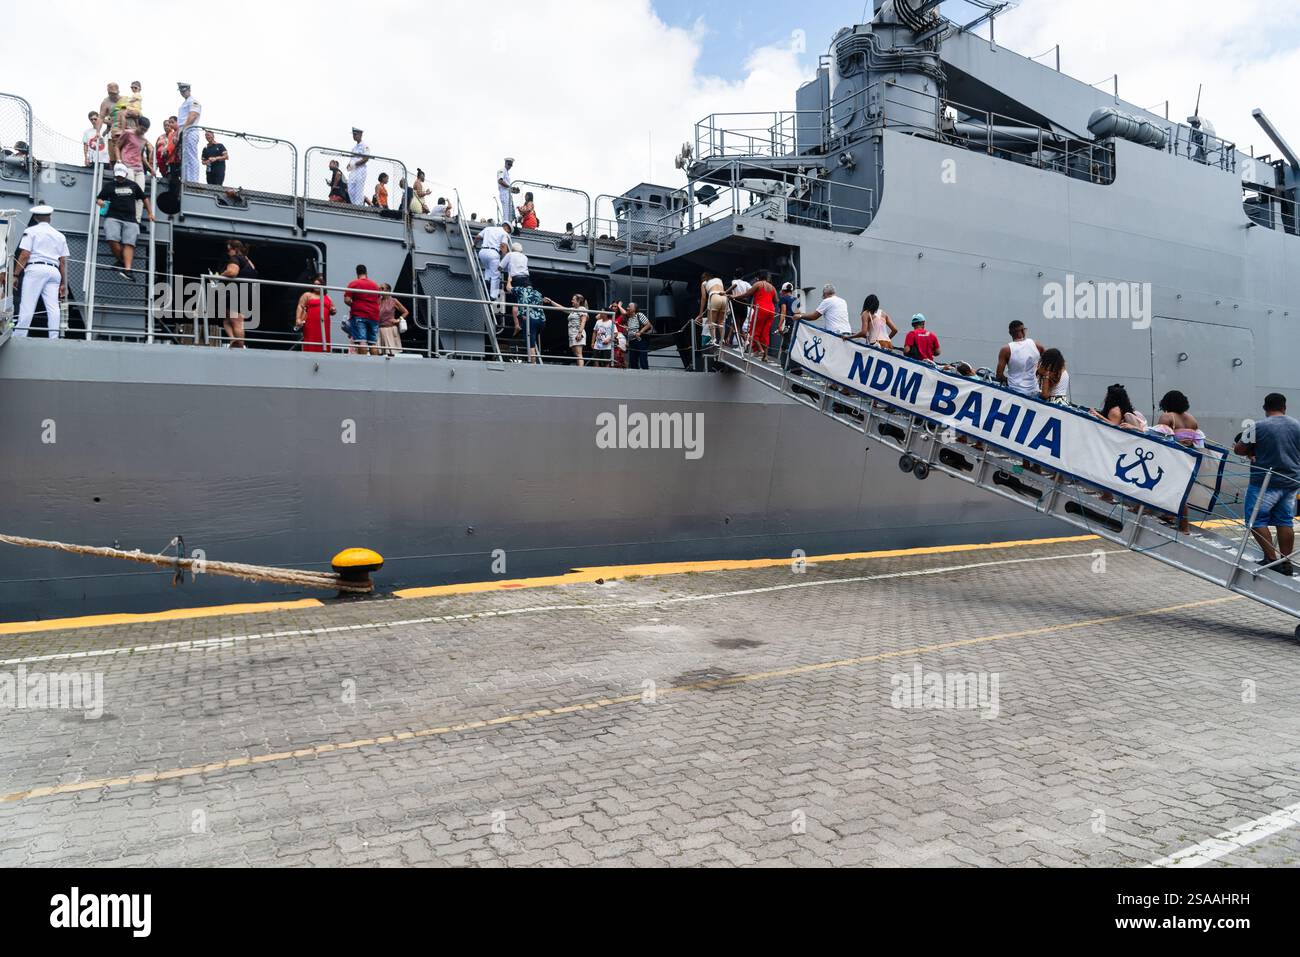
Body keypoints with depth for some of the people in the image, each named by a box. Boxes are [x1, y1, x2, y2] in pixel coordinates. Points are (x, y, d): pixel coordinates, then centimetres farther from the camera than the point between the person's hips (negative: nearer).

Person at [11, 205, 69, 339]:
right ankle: (54, 339, -9)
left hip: (35, 268, -4)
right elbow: (63, 261, 15)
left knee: (27, 305, -6)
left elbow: (24, 255, -3)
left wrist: (16, 275, -1)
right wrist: (64, 283, 16)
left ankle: (18, 337, -8)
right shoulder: (60, 235, 19)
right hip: (54, 271, 4)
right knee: (53, 307, -3)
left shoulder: (31, 231, 6)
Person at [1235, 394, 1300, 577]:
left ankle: (1271, 559, -2)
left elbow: (1238, 450, -6)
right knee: (1285, 521, 10)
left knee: (1256, 520, 2)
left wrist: (1253, 452, 13)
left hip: (1265, 482, -6)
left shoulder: (1258, 426, -11)